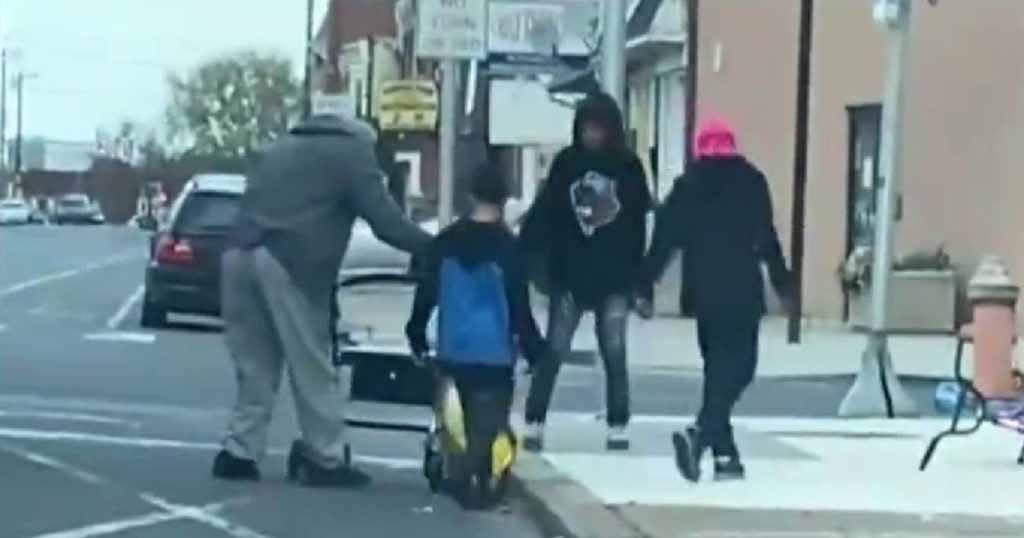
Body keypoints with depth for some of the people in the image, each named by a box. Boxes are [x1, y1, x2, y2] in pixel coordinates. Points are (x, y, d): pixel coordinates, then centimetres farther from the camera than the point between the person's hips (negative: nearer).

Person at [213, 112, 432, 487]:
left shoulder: (283, 147, 31)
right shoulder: (352, 152, 10)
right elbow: (386, 223, 1)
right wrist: (434, 247, 10)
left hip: (240, 255, 6)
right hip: (288, 263, -6)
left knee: (255, 366, 14)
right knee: (311, 368, 2)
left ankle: (239, 452, 10)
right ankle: (326, 460, 7)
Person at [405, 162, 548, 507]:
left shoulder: (445, 241, 4)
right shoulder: (507, 246, -9)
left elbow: (425, 294, 8)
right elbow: (519, 307, -8)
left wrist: (416, 335, 19)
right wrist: (536, 351, -1)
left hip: (453, 350, 5)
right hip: (494, 353, -5)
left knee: (471, 421, 18)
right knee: (487, 424, -3)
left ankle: (466, 478, 21)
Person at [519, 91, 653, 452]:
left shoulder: (628, 167, 1)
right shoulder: (566, 162, 1)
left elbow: (638, 226, 2)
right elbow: (544, 215, -1)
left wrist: (636, 278, -1)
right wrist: (533, 260, -11)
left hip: (613, 279, 0)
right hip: (569, 276, 0)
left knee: (614, 355, 3)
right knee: (552, 352, 0)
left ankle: (618, 428, 11)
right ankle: (534, 425, 6)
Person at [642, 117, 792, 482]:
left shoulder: (688, 185, 6)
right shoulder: (752, 182, 2)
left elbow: (664, 239, 1)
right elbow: (767, 238, 1)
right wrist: (782, 283, 10)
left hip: (705, 292, 3)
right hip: (742, 290, -3)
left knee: (718, 369, 14)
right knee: (737, 368, -4)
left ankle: (726, 454, 11)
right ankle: (700, 435, -26)